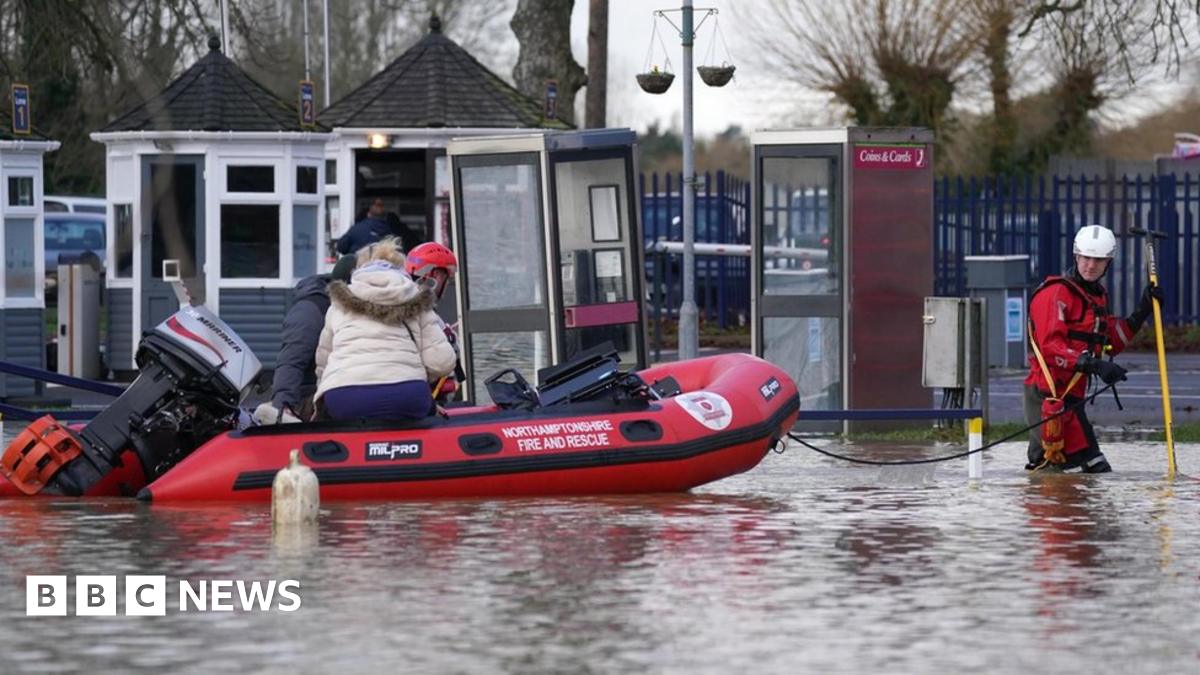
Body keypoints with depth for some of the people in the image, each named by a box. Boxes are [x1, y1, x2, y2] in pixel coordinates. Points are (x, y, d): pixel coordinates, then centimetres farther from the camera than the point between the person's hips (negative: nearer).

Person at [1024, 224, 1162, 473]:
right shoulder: (1055, 293, -11)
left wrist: (1141, 313, 14)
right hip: (1049, 395, -9)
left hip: (1071, 397, 9)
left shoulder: (1098, 296, 20)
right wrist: (1093, 365, -30)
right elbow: (1051, 347, -21)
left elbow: (1111, 343, 23)